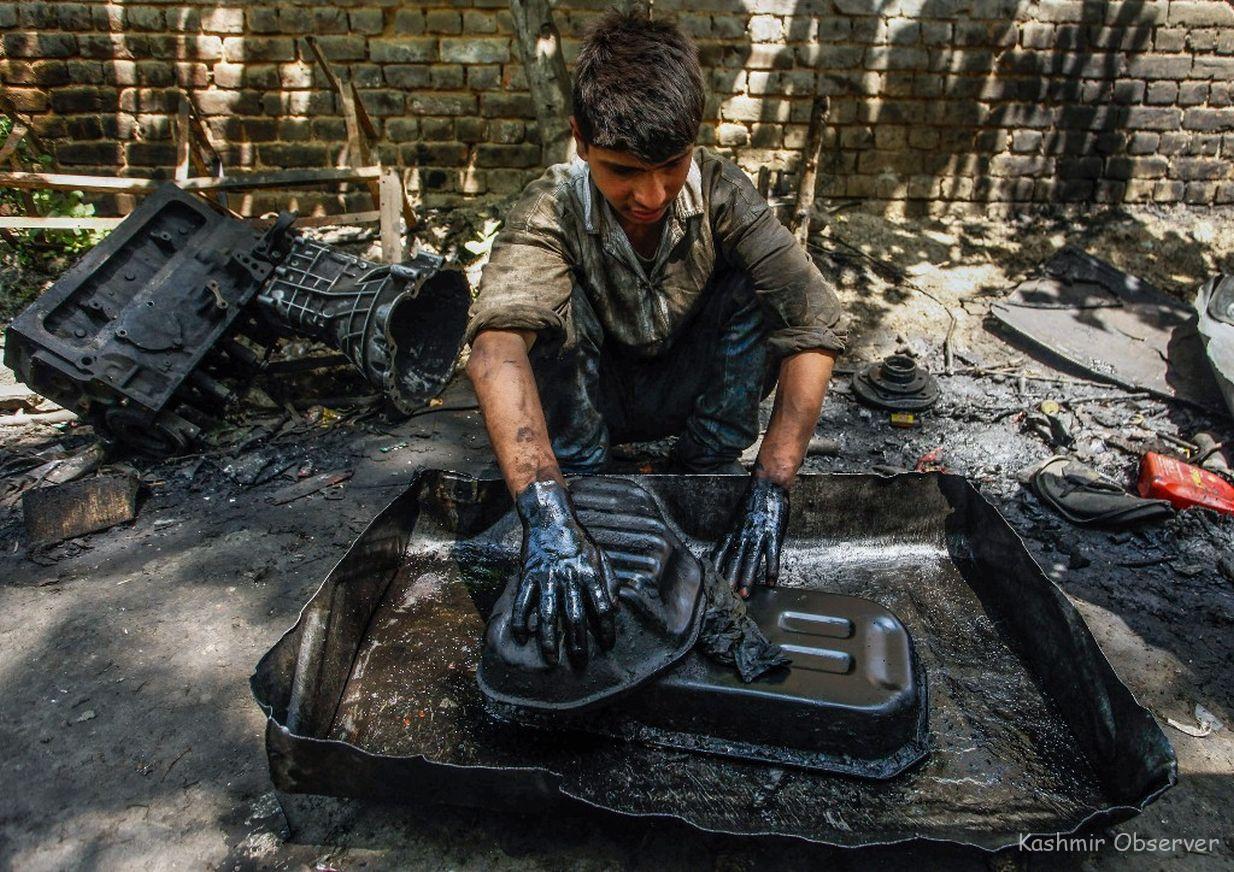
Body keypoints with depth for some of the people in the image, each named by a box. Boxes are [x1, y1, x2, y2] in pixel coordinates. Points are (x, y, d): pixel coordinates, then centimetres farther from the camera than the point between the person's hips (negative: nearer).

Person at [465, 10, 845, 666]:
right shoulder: (553, 207, -26)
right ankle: (579, 482, -17)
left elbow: (813, 323, -30)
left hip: (685, 391, 2)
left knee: (758, 285, -25)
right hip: (590, 398, -1)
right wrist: (546, 518, -59)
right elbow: (496, 340, -44)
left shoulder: (722, 194, -22)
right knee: (553, 297, -30)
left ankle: (709, 466, -11)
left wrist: (770, 491, -41)